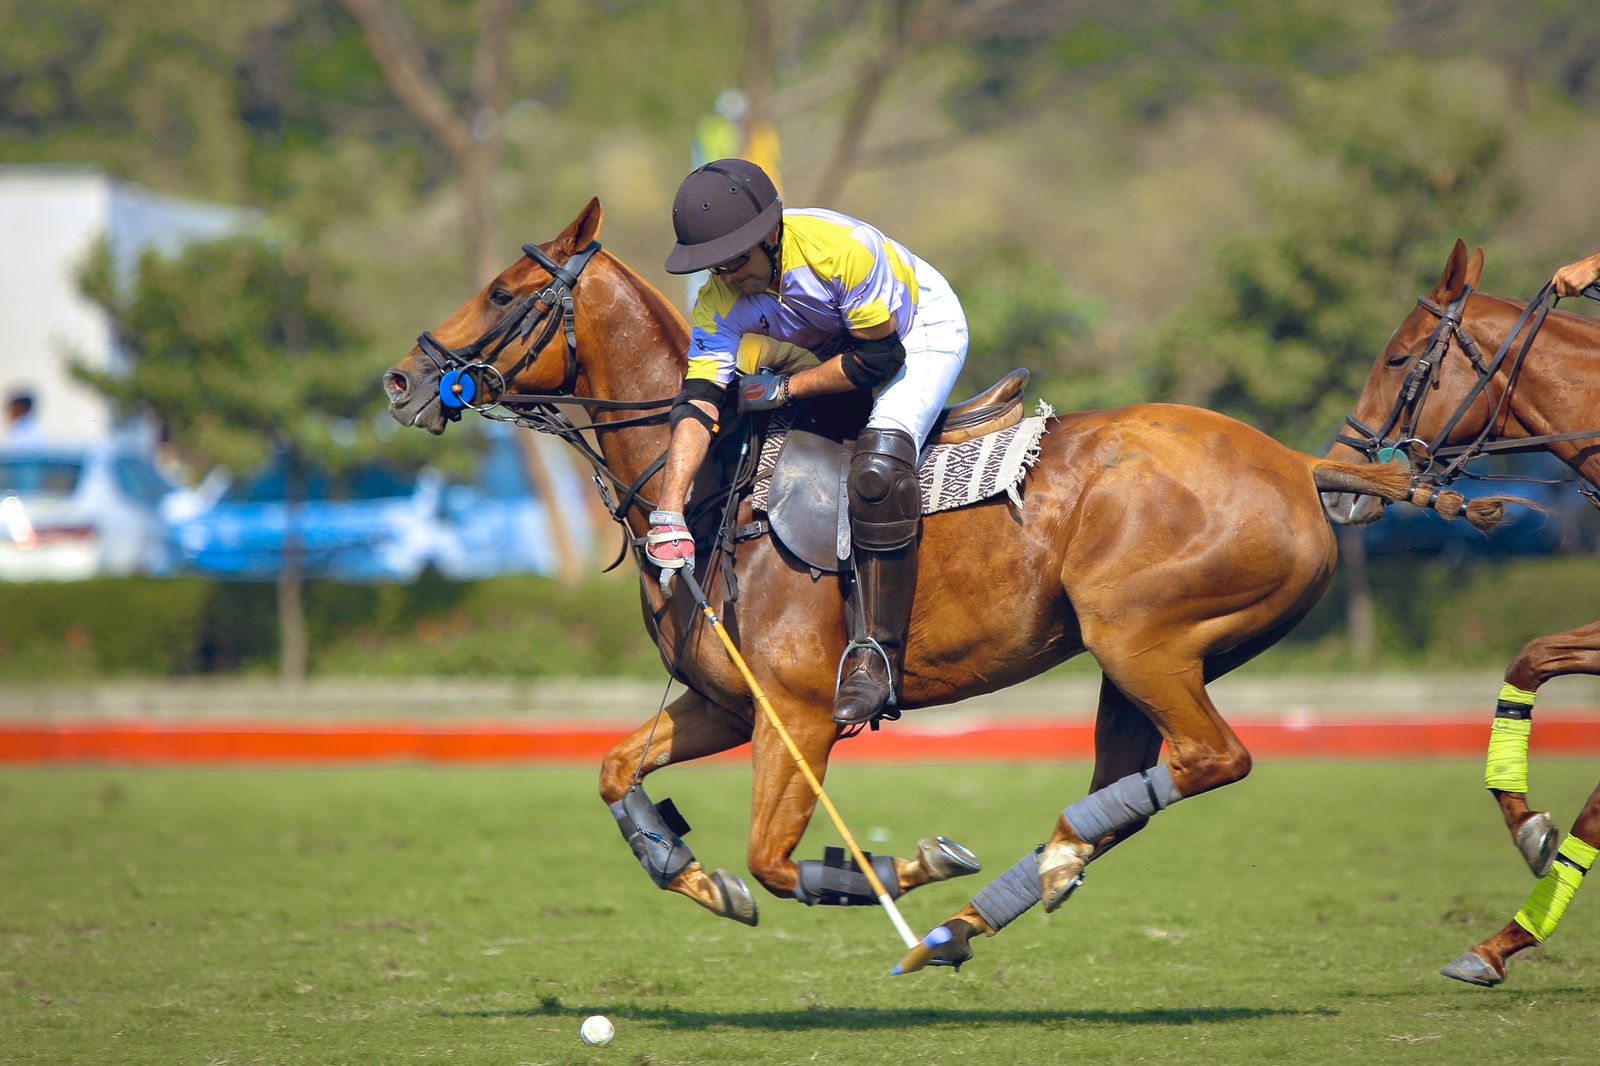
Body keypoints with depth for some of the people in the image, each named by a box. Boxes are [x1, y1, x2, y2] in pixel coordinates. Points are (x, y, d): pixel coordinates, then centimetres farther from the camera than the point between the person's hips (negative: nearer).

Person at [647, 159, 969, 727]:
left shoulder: (840, 248, -37)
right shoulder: (720, 302, -21)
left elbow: (879, 359, -28)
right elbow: (698, 403, -29)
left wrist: (783, 390, -26)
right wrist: (668, 517, -40)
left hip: (924, 332, -7)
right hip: (840, 345, 7)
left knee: (877, 466, -30)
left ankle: (877, 654, -26)